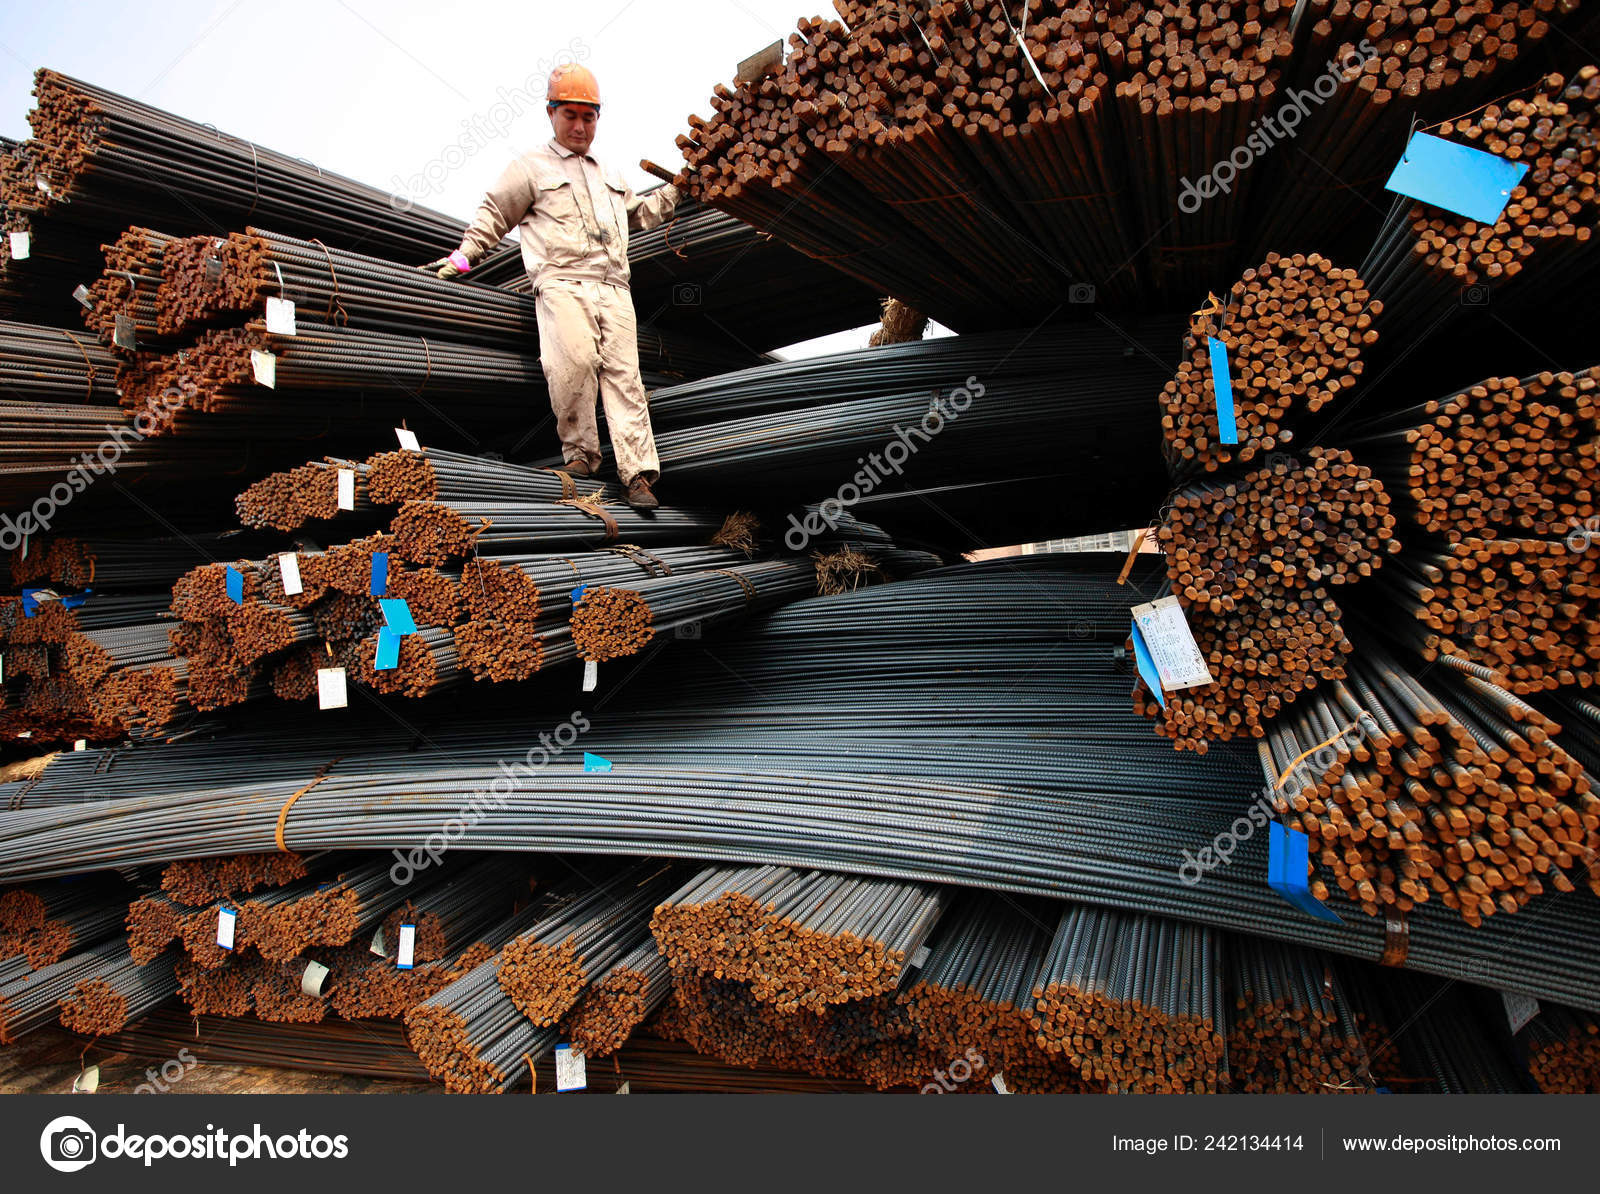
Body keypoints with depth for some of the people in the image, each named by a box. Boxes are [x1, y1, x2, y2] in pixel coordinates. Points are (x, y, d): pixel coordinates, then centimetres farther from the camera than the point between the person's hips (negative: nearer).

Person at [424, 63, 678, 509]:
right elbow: (494, 214, 16)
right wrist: (465, 255, 6)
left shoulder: (609, 175, 33)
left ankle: (638, 474, -15)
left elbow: (638, 213, 46)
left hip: (614, 288, 5)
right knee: (576, 359, -29)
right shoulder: (531, 167, 15)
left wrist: (679, 190, 38)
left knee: (623, 372, -9)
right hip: (562, 282, -4)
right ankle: (579, 452, -13)